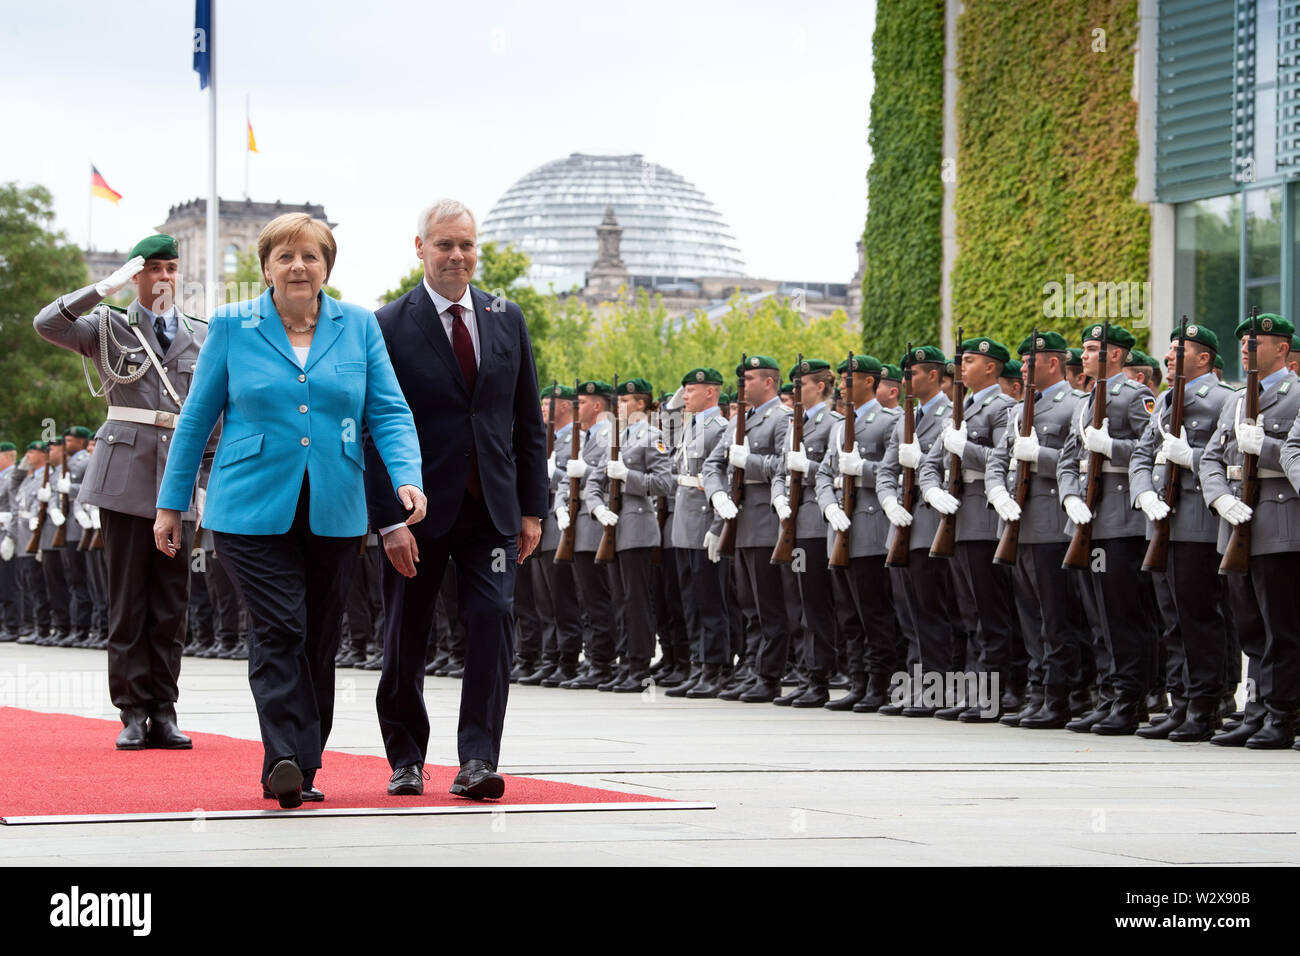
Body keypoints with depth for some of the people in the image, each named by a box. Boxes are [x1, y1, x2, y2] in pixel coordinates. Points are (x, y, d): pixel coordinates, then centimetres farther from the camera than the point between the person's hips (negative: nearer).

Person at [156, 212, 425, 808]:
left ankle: (303, 767, 16)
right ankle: (284, 762, -21)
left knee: (318, 643, 6)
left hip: (334, 511, 3)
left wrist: (406, 479, -14)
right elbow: (197, 418, 8)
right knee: (278, 631, -15)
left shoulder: (359, 327, 7)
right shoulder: (232, 327, 4)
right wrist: (171, 504, 8)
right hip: (253, 508, -2)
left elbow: (389, 412, 4)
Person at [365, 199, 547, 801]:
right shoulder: (389, 327, -5)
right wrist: (390, 520, -14)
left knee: (492, 621, -12)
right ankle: (406, 760, 22)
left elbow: (528, 423, 12)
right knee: (405, 639, 6)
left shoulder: (507, 320, 8)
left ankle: (478, 760, -11)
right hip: (420, 507, -2)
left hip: (491, 507, 2)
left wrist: (532, 508, 6)